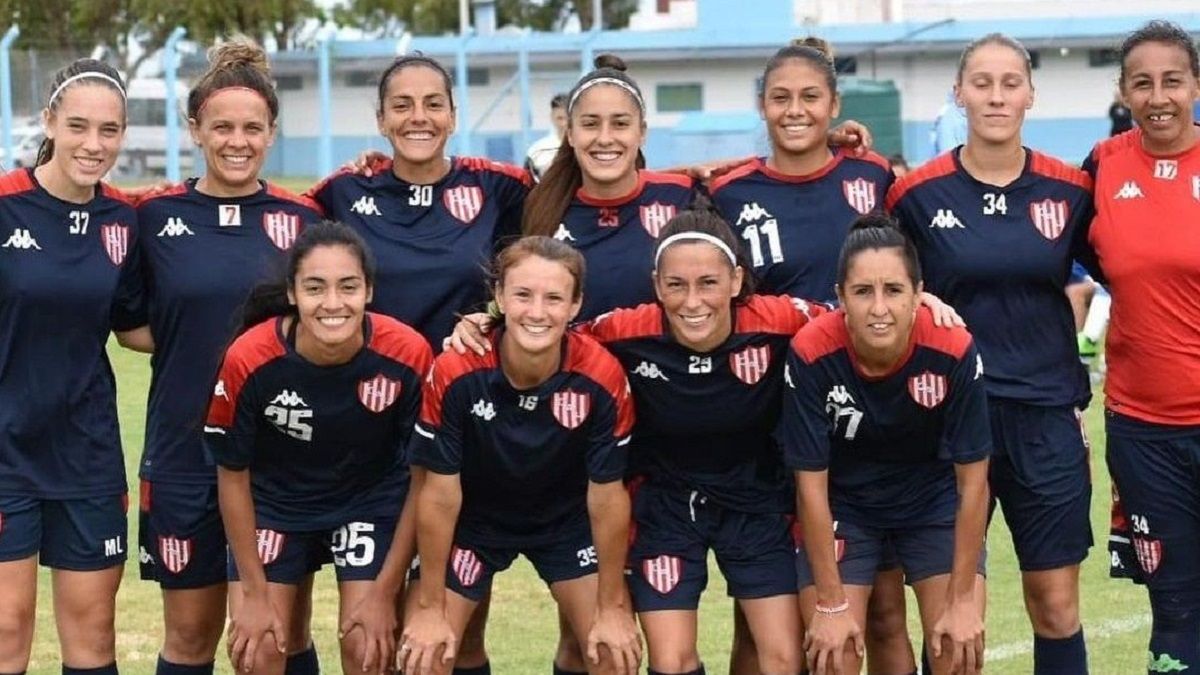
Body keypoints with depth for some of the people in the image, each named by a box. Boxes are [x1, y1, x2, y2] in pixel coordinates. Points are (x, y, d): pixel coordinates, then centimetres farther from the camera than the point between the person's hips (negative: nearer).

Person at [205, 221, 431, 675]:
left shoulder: (409, 356, -28)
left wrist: (385, 592, -11)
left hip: (373, 501, 0)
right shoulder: (249, 360, -29)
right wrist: (255, 594, -8)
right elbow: (233, 477, -13)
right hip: (274, 503, 0)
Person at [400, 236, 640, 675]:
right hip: (475, 519, -1)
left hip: (567, 520, 1)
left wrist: (613, 607, -10)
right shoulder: (454, 374, -31)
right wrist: (430, 607, -15)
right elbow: (440, 495, -20)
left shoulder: (602, 378, -29)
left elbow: (606, 496, -17)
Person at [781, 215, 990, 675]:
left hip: (934, 499, 1)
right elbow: (811, 486, -19)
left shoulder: (954, 351, -27)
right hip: (843, 503, 0)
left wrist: (963, 599, -14)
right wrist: (830, 603, -16)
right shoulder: (812, 355, -29)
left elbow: (973, 482, -16)